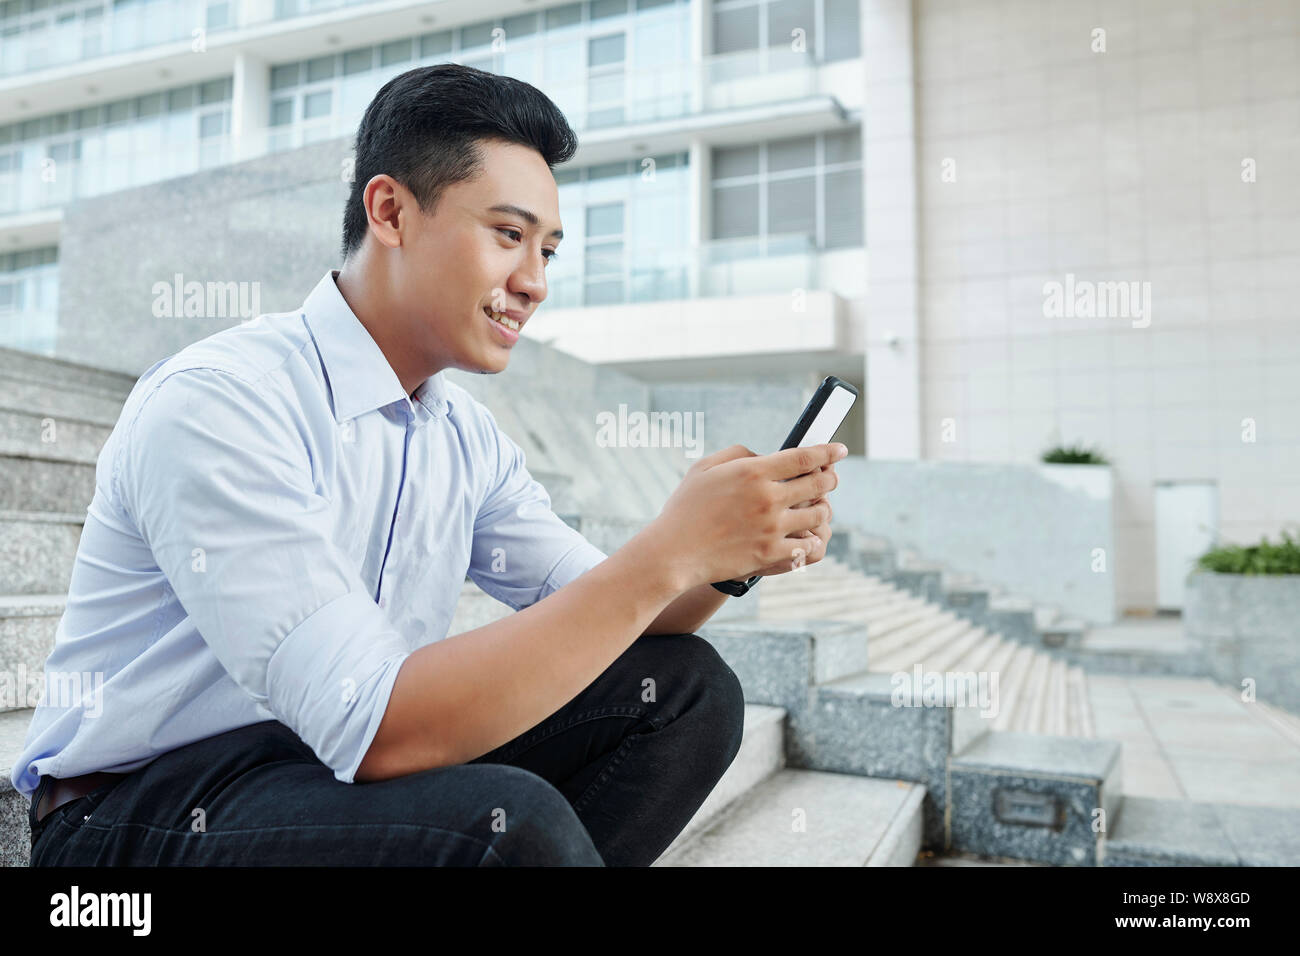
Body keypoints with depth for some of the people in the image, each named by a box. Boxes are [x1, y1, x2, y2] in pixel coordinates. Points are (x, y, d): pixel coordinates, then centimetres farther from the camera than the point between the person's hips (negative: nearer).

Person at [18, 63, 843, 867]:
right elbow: (377, 732, -30)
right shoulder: (214, 404, -21)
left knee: (687, 688, -4)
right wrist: (669, 554, -30)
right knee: (511, 824, -34)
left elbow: (605, 617, 5)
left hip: (342, 766, 7)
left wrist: (734, 551, -16)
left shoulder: (466, 436, 4)